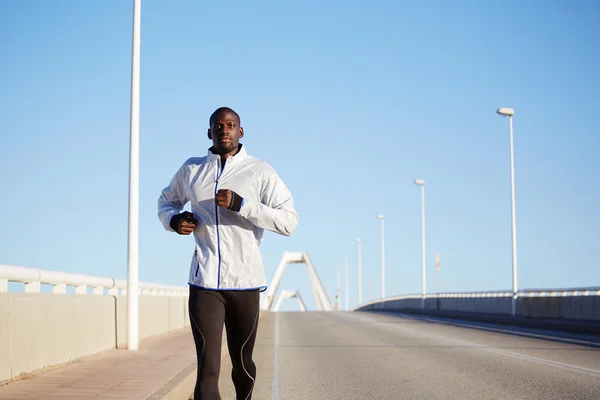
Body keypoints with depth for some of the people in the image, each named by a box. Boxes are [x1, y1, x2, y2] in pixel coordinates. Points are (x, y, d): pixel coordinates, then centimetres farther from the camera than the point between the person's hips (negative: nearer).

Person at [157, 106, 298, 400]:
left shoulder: (260, 172, -2)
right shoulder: (191, 170, 8)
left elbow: (289, 221, -10)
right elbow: (166, 201, 26)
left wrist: (241, 204, -21)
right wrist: (174, 220, 2)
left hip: (245, 281, 0)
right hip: (204, 282, 1)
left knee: (242, 363, 14)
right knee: (207, 369, -10)